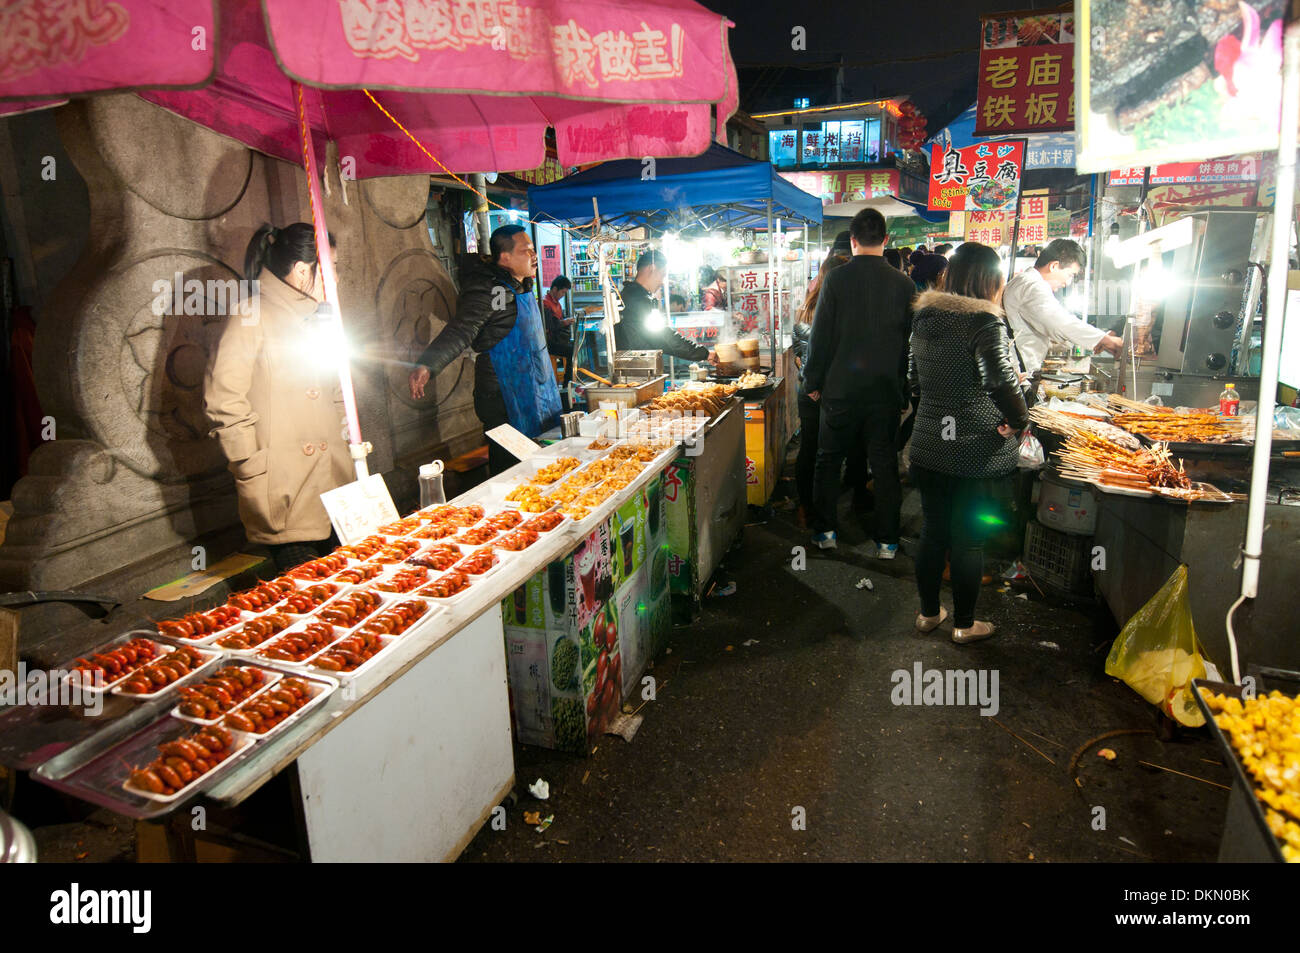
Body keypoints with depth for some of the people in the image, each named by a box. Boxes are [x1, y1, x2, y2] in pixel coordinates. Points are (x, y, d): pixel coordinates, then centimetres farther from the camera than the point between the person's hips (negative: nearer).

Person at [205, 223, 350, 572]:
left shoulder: (315, 318, 19)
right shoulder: (251, 318, -7)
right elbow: (223, 401, -11)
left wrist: (348, 433, 14)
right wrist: (255, 471, -13)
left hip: (331, 484, 7)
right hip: (283, 489, -7)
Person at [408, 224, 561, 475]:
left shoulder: (522, 285, 12)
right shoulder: (488, 290, -17)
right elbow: (460, 330, -29)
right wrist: (426, 365, -42)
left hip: (536, 393, 9)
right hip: (505, 401, -9)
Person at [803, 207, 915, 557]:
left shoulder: (836, 278, -8)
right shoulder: (903, 283, -3)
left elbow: (821, 335, -6)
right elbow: (911, 339, 2)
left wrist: (813, 380, 4)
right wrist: (903, 383, 14)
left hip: (841, 387, -1)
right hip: (887, 389, 2)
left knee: (829, 459, 13)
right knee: (885, 463, 9)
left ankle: (825, 531, 19)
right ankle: (887, 540, 15)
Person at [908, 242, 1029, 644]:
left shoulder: (923, 319, 5)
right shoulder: (984, 322, -15)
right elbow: (1001, 381, -24)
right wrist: (1020, 419, -9)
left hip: (929, 448, 6)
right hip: (977, 454, -6)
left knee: (933, 533, 17)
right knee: (970, 540, 7)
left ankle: (928, 612, 30)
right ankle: (964, 624, 22)